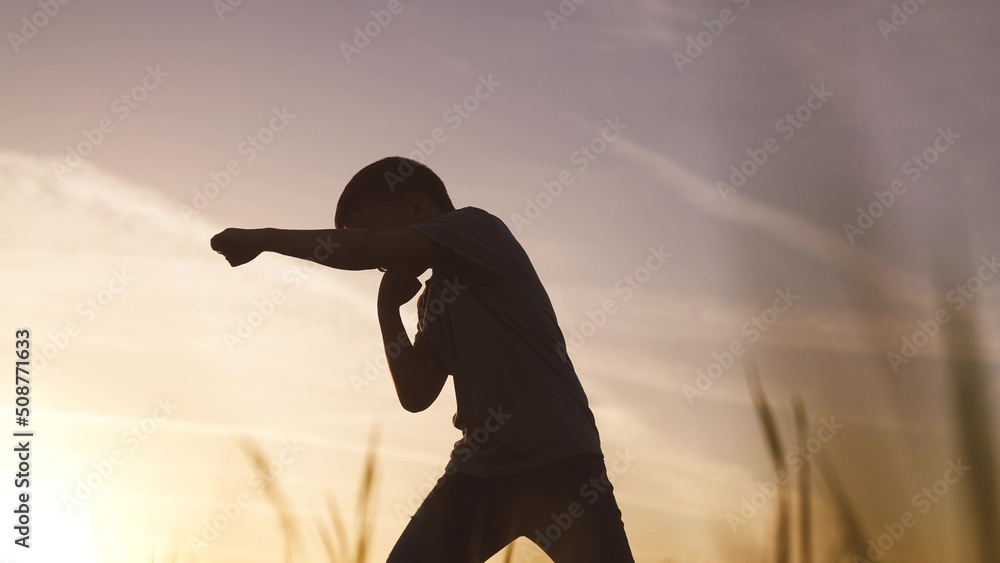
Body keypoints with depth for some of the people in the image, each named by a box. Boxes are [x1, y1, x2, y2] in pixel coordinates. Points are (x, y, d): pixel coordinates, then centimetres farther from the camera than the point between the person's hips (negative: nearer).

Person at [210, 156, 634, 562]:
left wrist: (261, 238, -6)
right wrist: (388, 309, 5)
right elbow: (416, 395, 13)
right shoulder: (433, 296, 19)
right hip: (481, 469, 7)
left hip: (555, 460, -7)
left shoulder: (477, 227, -4)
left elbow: (365, 249, -16)